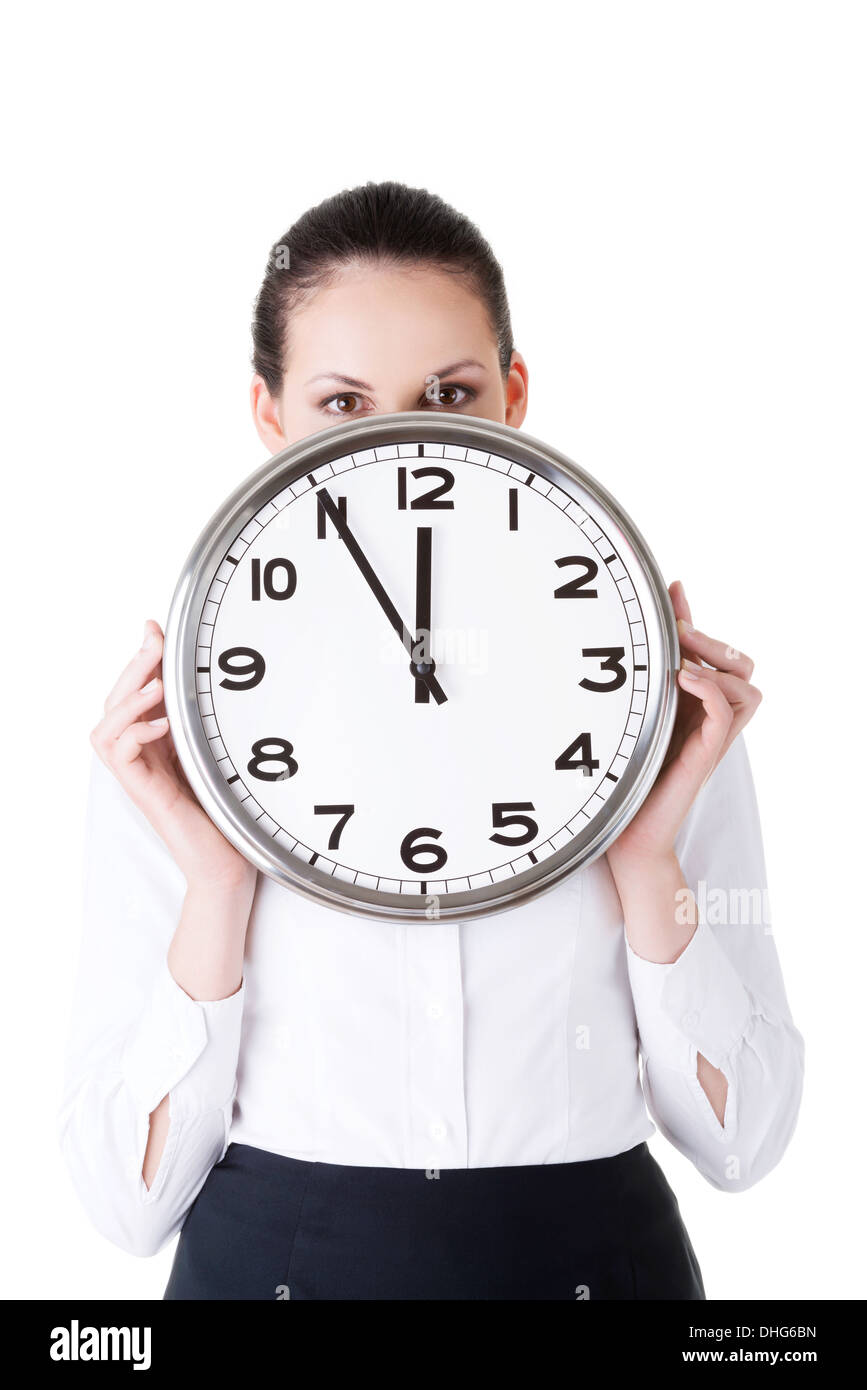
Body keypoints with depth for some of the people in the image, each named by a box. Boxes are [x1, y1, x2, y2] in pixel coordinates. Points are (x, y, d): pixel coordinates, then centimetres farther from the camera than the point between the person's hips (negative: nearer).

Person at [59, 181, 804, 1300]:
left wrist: (646, 855, -19)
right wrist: (217, 878, -22)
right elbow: (130, 1196, -10)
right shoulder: (177, 721, -10)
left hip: (589, 1250, 1)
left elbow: (740, 1139, -5)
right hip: (273, 1257, 0)